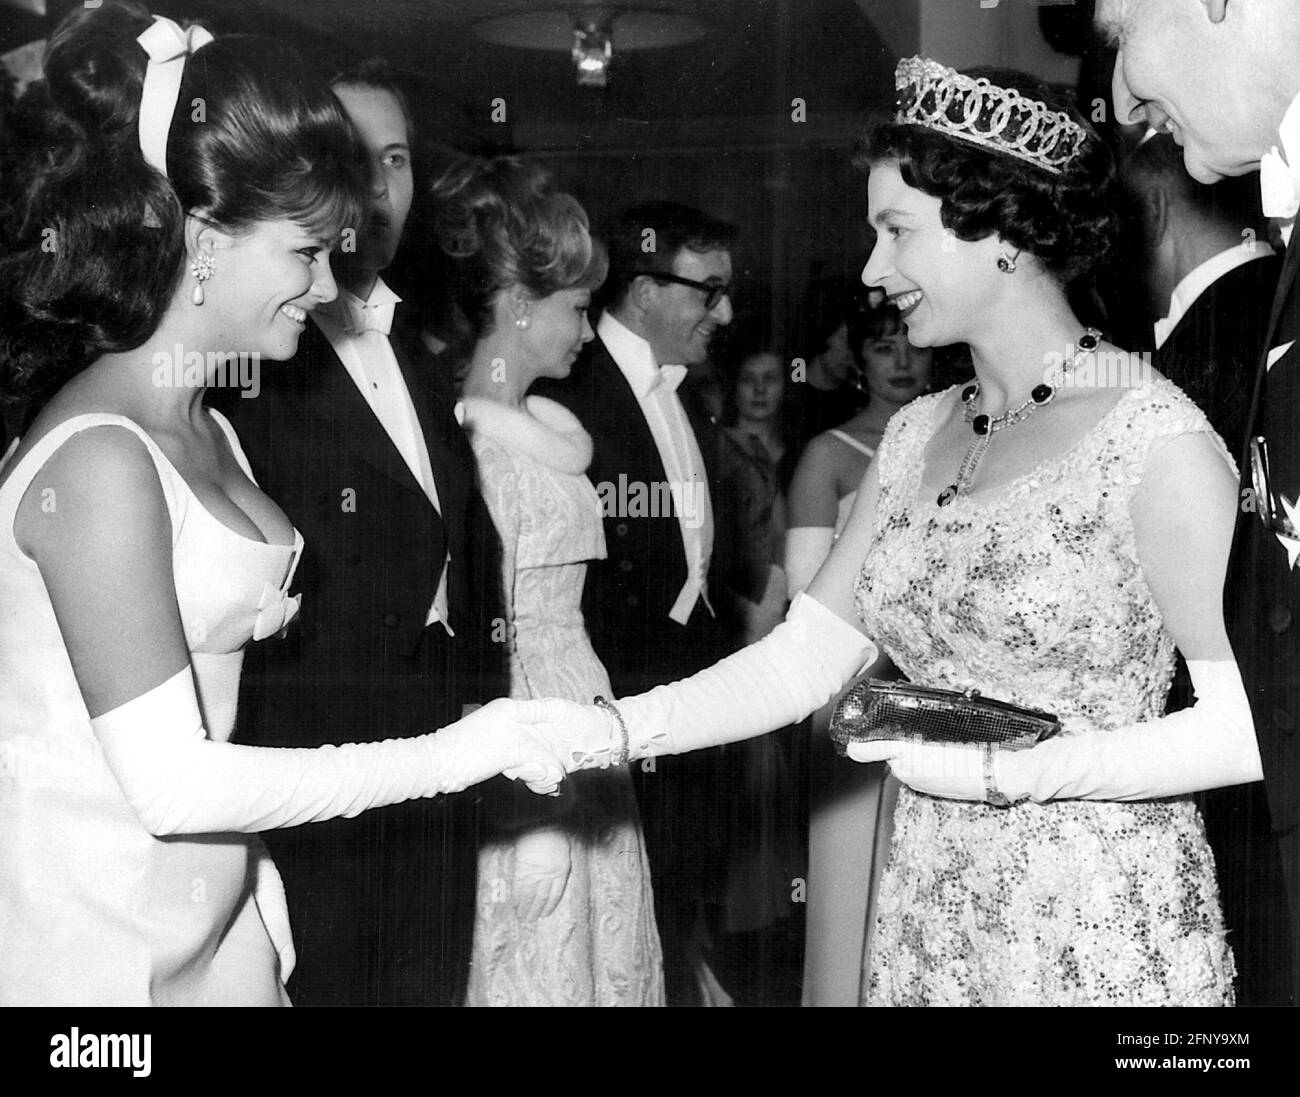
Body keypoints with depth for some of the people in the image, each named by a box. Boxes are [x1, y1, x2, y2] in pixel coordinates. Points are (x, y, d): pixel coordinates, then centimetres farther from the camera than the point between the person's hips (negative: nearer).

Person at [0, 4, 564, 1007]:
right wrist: (448, 757, -19)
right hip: (107, 946, -8)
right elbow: (169, 782, -22)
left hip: (216, 914, 8)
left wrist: (251, 628, -1)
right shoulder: (99, 456, -20)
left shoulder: (206, 432, 8)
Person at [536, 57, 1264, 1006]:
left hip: (1101, 935, -6)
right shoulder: (919, 437, 6)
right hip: (931, 923, 6)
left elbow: (1251, 724, -17)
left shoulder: (1156, 439, -14)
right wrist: (606, 732, -10)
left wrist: (1008, 772, -19)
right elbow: (799, 660, 2)